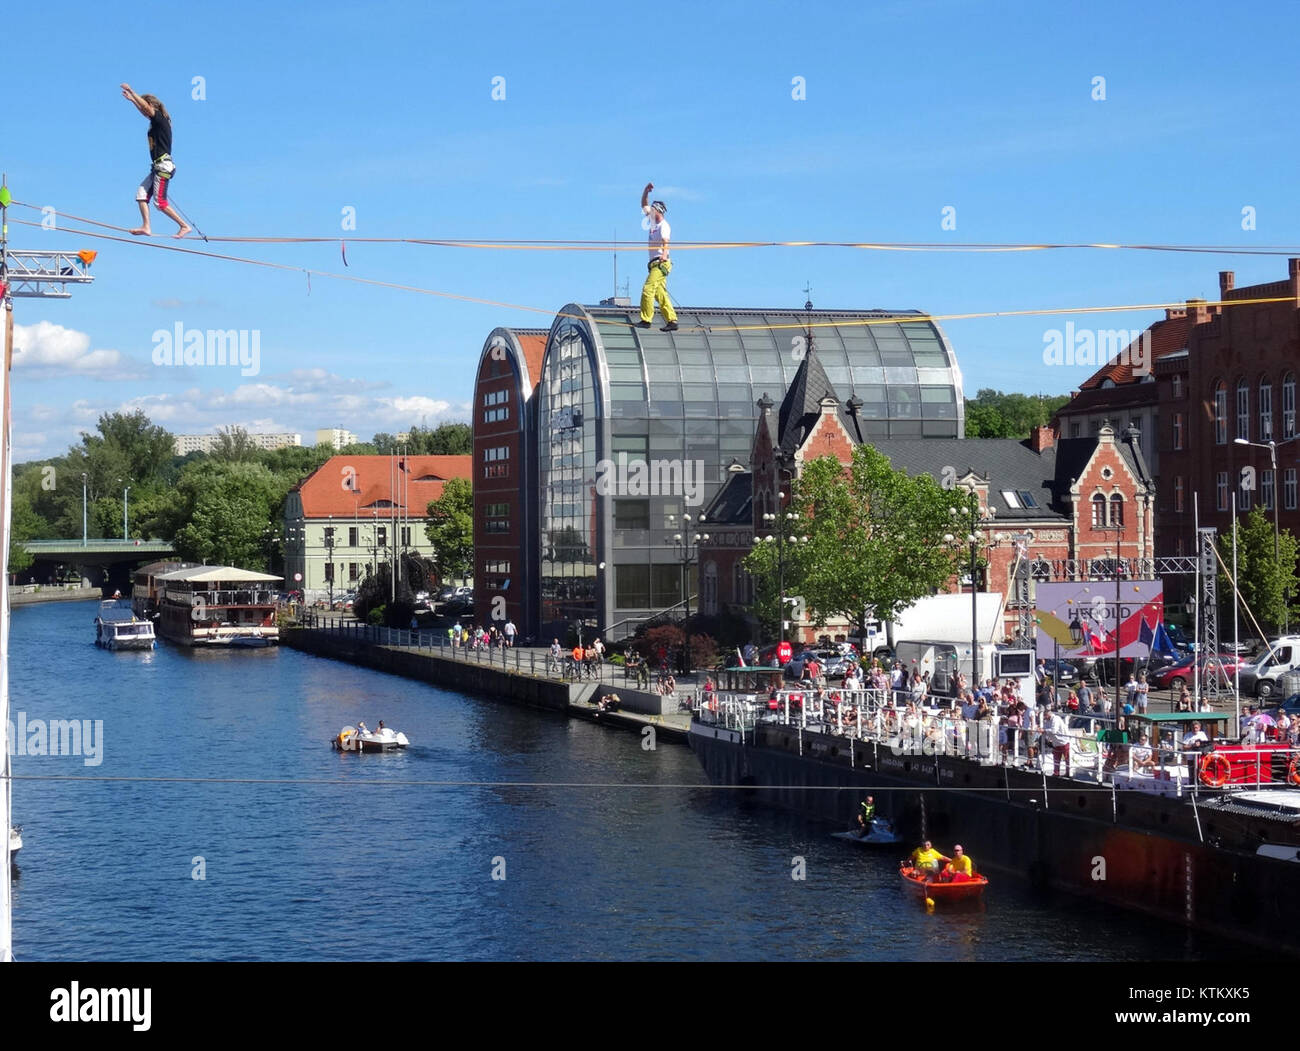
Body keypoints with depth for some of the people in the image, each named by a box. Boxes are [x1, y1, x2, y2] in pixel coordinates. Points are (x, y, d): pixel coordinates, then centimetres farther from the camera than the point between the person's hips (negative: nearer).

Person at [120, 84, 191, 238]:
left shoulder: (160, 118, -10)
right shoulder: (157, 121, 15)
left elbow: (146, 107, -23)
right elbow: (145, 112, 35)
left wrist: (131, 91, -16)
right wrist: (132, 100, 40)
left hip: (163, 166, -10)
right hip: (158, 167, 10)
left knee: (160, 203, -9)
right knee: (141, 194, 8)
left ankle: (184, 226, -3)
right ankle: (146, 227, 5)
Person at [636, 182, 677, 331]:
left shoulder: (663, 225, -10)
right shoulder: (653, 221, 16)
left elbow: (665, 241, -29)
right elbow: (644, 205, 27)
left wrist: (664, 253, -47)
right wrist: (646, 190, 15)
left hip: (661, 263, -9)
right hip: (654, 263, 9)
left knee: (648, 289, -16)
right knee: (660, 294, 4)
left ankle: (646, 320, -17)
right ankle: (672, 321, 1)